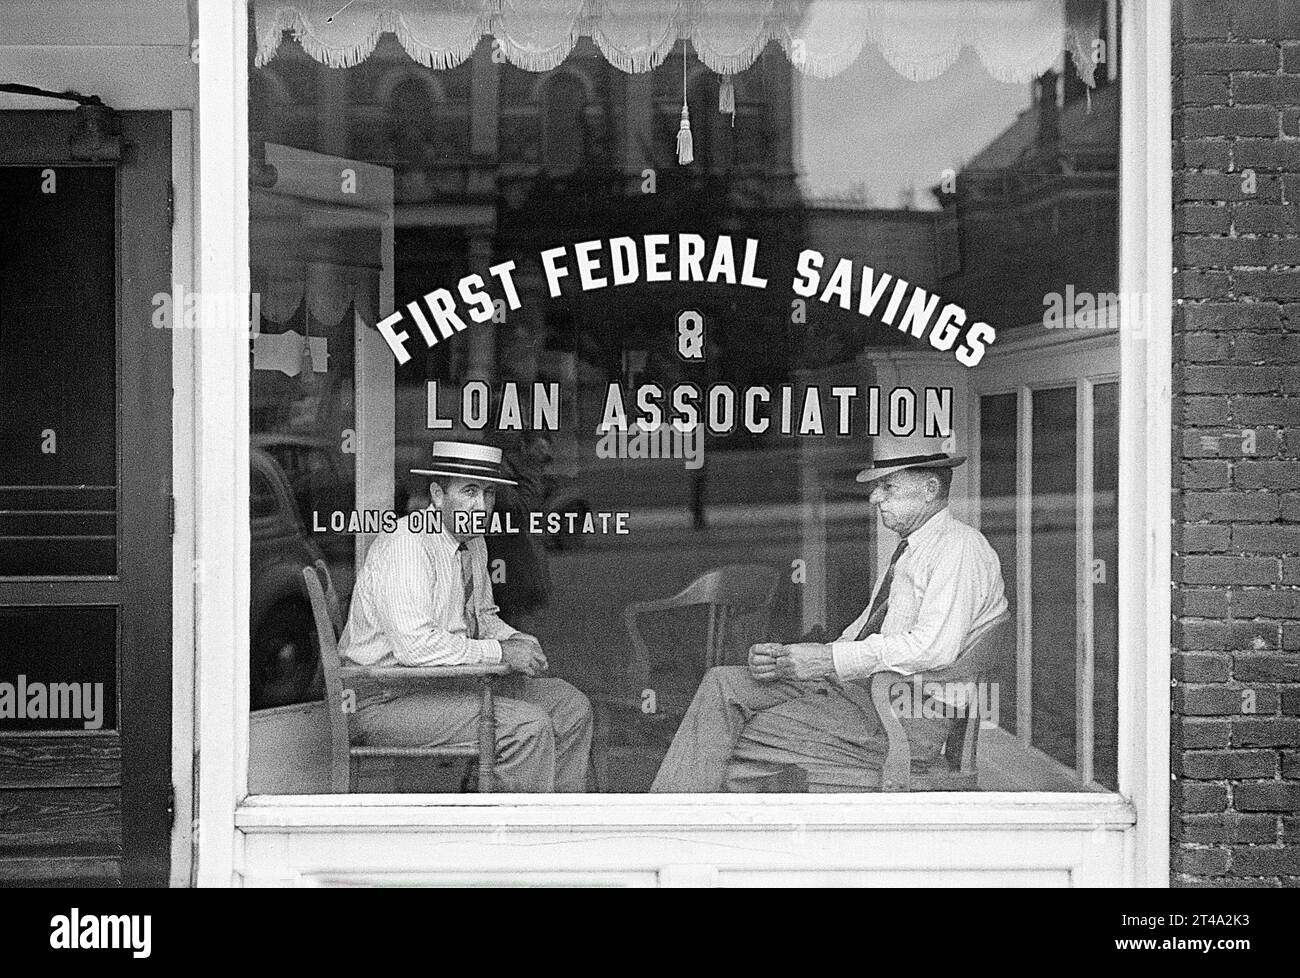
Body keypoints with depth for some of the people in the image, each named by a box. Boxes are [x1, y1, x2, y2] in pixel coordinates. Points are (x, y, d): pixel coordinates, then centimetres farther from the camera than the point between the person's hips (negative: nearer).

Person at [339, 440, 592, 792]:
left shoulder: (473, 542, 8)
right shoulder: (407, 545, -21)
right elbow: (415, 645, -31)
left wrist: (514, 640, 1)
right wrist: (499, 652, -22)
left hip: (451, 683, 10)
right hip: (388, 700, -10)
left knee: (570, 706, 5)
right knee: (528, 725, -24)